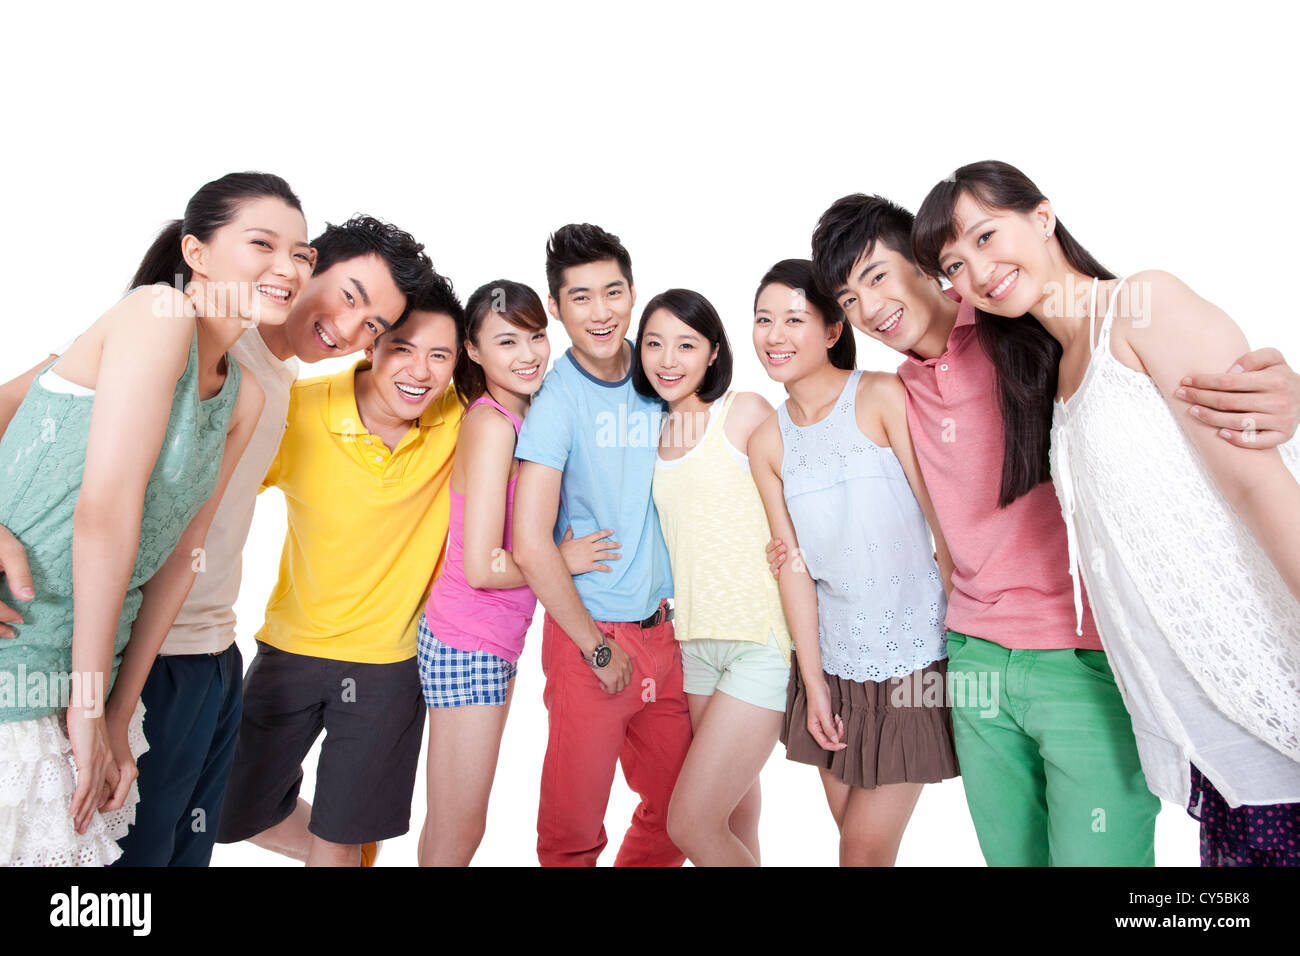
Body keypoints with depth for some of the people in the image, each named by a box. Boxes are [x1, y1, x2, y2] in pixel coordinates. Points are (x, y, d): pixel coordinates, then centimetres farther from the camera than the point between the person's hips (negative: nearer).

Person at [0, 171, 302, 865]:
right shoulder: (159, 312, -14)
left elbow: (183, 551, 7)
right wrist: (89, 709, -15)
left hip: (90, 666, 7)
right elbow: (106, 507, -19)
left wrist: (119, 714, 5)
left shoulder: (245, 396, 8)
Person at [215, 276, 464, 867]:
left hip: (388, 660, -1)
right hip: (292, 646, 2)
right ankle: (355, 854, 44)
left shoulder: (459, 417, -15)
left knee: (339, 839, 11)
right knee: (233, 813, 18)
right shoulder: (298, 410, -18)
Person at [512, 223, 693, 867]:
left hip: (663, 626, 5)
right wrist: (599, 647, -10)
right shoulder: (557, 399, -12)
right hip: (590, 634, -5)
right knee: (576, 823, 9)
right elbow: (531, 544, -16)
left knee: (680, 803, 17)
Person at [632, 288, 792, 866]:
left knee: (690, 824, -8)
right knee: (735, 818, 15)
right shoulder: (655, 434, 13)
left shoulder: (745, 412, -5)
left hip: (761, 639, -6)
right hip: (693, 640, 6)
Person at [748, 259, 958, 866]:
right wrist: (812, 681, 0)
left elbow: (945, 523, -10)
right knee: (851, 834, 16)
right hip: (833, 661, 4)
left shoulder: (883, 397, -9)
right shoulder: (767, 442, 4)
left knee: (865, 851, 1)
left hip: (913, 652, -4)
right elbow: (794, 565, 3)